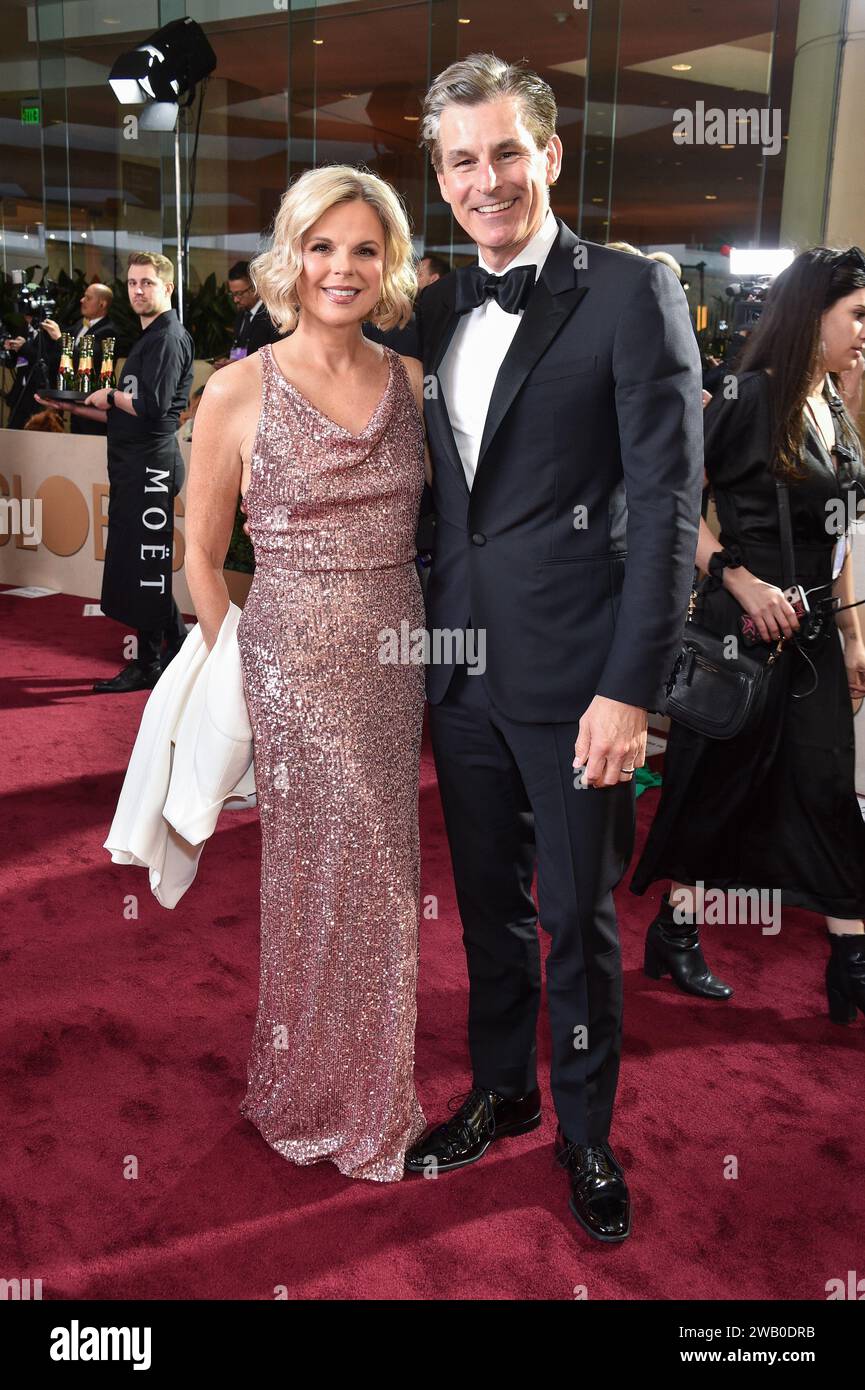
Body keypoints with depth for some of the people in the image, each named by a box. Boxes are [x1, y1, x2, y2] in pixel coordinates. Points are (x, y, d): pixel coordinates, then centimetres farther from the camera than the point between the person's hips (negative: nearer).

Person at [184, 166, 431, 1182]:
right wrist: (232, 677, -4)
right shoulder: (238, 391, -6)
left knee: (380, 865, 14)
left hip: (395, 657, 4)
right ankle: (312, 1092, 33)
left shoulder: (410, 380, 5)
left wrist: (421, 638, 6)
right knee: (315, 871, 7)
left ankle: (375, 1087, 37)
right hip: (292, 659, -4)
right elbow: (201, 553, -1)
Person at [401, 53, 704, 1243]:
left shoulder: (631, 293, -6)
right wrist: (423, 646, 9)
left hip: (574, 675, -5)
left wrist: (632, 687, -16)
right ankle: (501, 1093, 39)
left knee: (578, 919, 9)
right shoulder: (440, 309, 11)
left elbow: (668, 502, -11)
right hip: (461, 670, 5)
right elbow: (443, 494, 14)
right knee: (489, 905, 18)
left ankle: (586, 1133, 30)